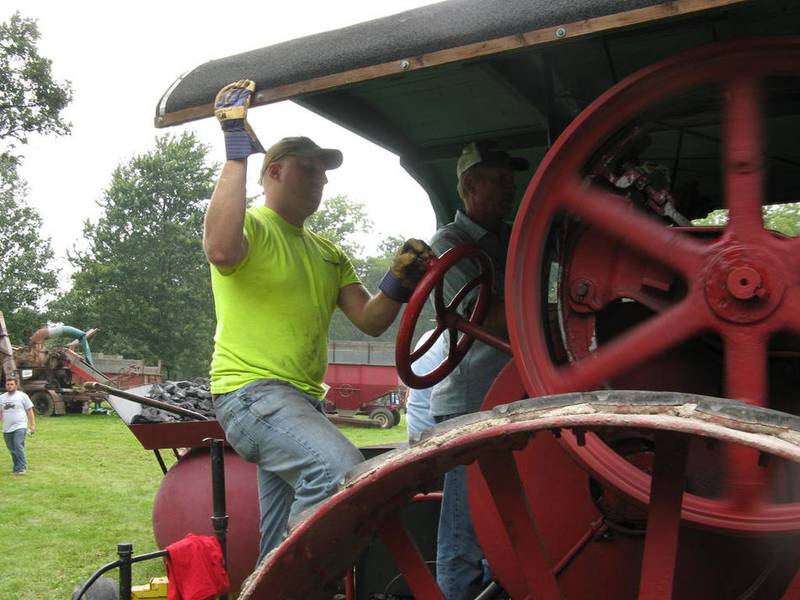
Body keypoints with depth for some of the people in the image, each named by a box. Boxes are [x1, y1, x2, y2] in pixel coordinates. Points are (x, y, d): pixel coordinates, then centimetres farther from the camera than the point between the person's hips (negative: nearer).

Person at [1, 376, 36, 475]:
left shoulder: (22, 396, 0)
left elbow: (29, 411, 1)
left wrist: (33, 425, -3)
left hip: (20, 427, -5)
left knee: (18, 446, -18)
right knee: (12, 449, 10)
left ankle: (22, 468, -14)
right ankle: (17, 468, 22)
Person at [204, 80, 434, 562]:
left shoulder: (330, 255, 19)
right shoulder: (251, 225, -3)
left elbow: (370, 320, 10)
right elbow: (221, 250, -29)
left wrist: (399, 284, -9)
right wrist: (237, 151, -24)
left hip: (301, 401, 8)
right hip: (251, 391, -8)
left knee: (278, 552, 14)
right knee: (340, 469, -31)